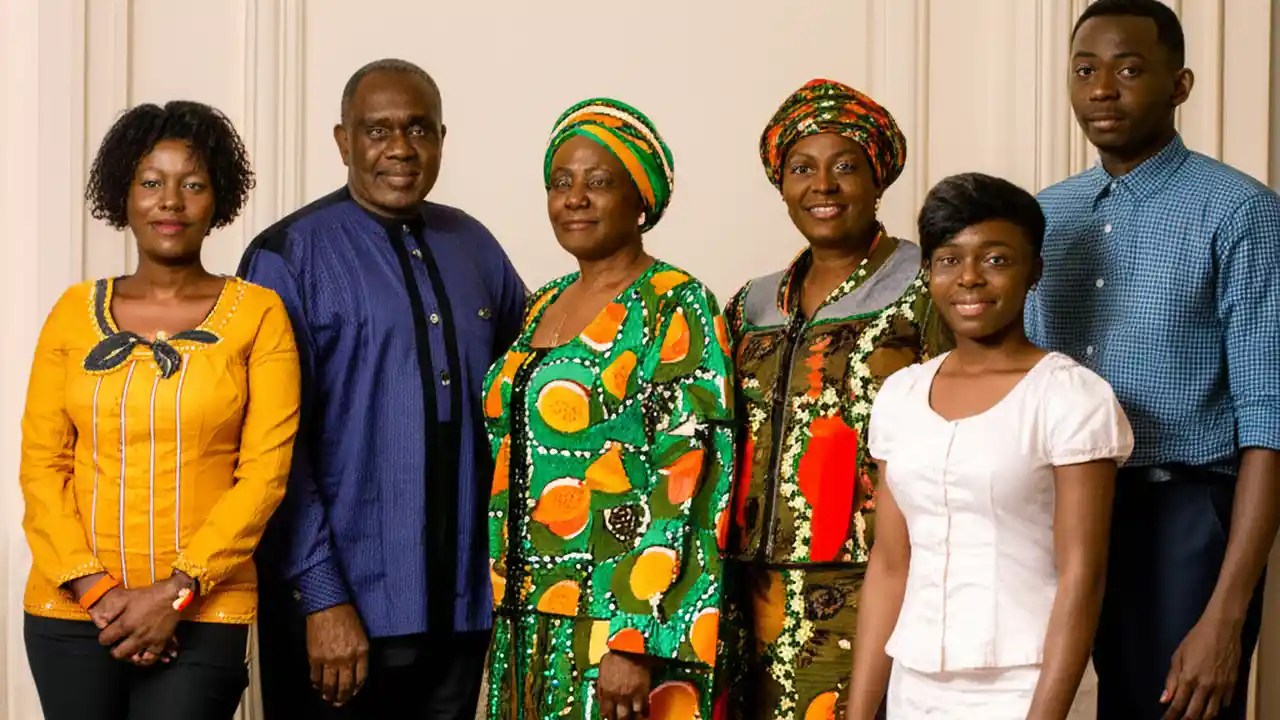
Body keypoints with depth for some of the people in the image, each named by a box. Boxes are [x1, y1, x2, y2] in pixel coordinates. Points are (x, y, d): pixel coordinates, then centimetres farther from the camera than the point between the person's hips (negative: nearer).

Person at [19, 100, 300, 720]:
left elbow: (265, 470, -5)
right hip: (70, 610, 2)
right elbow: (41, 463, 3)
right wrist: (95, 589, -8)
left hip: (202, 616, -2)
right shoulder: (75, 312, 6)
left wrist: (175, 592, -11)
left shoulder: (258, 315, -1)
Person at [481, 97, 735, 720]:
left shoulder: (675, 307, -9)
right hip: (526, 623, 7)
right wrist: (508, 614, 15)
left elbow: (685, 480, -16)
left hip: (619, 625, -7)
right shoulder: (542, 306, 13)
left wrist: (634, 642, -21)